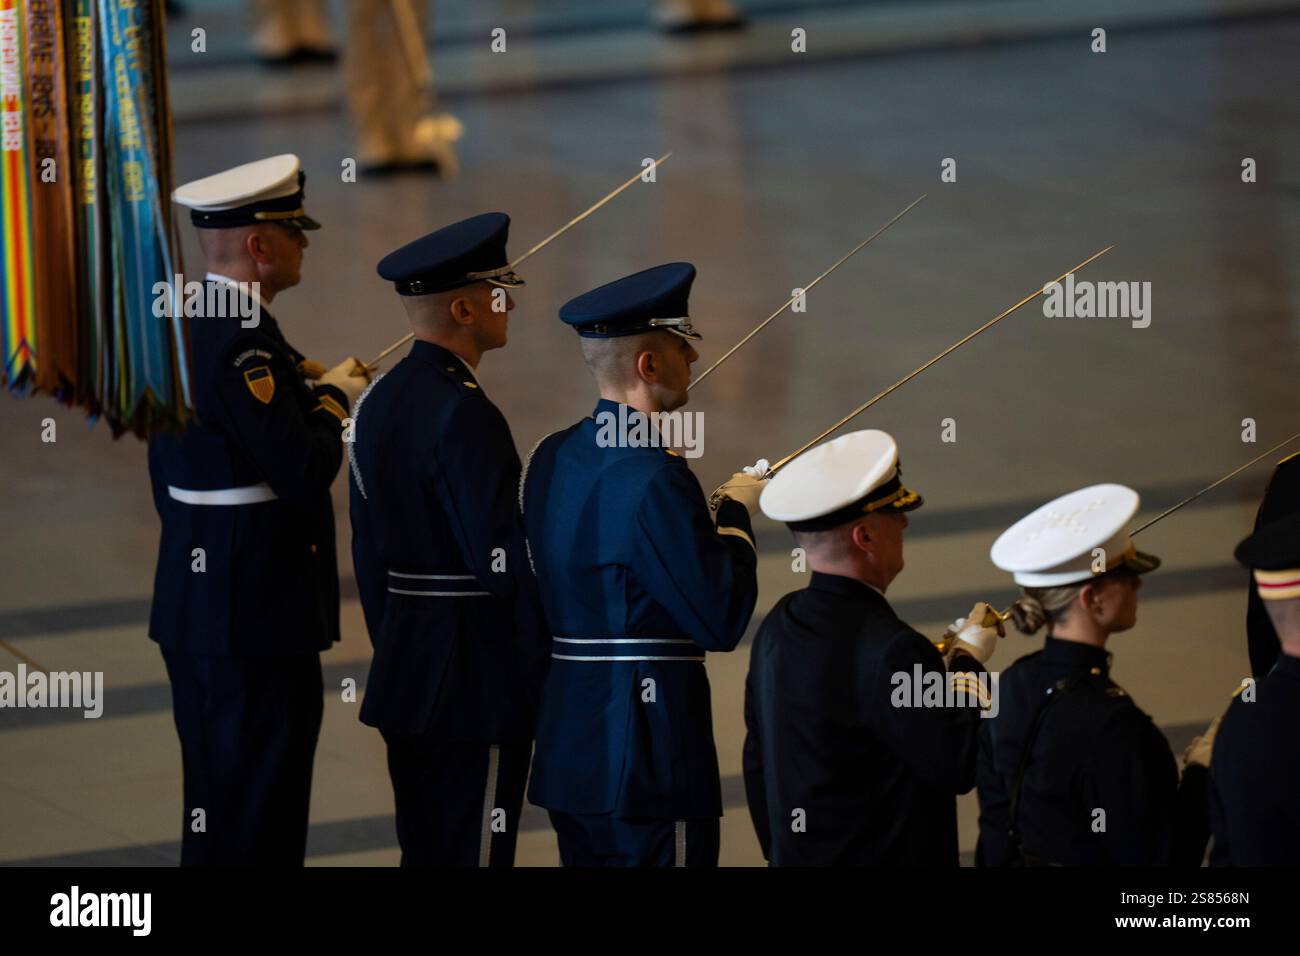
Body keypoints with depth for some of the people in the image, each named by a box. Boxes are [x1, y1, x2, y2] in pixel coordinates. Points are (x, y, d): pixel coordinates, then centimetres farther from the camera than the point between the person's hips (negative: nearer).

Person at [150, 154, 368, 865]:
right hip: (254, 615, -10)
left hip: (197, 605, 10)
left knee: (217, 812, 16)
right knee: (250, 826, -6)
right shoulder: (238, 342, -19)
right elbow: (305, 471, -23)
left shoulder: (181, 323, 12)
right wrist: (332, 400, -4)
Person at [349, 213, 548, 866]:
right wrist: (550, 677, -11)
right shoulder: (463, 415, -18)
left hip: (405, 674, 9)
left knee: (423, 853, 14)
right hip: (478, 681, -9)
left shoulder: (379, 400, 10)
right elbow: (504, 558, -20)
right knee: (474, 855, -5)